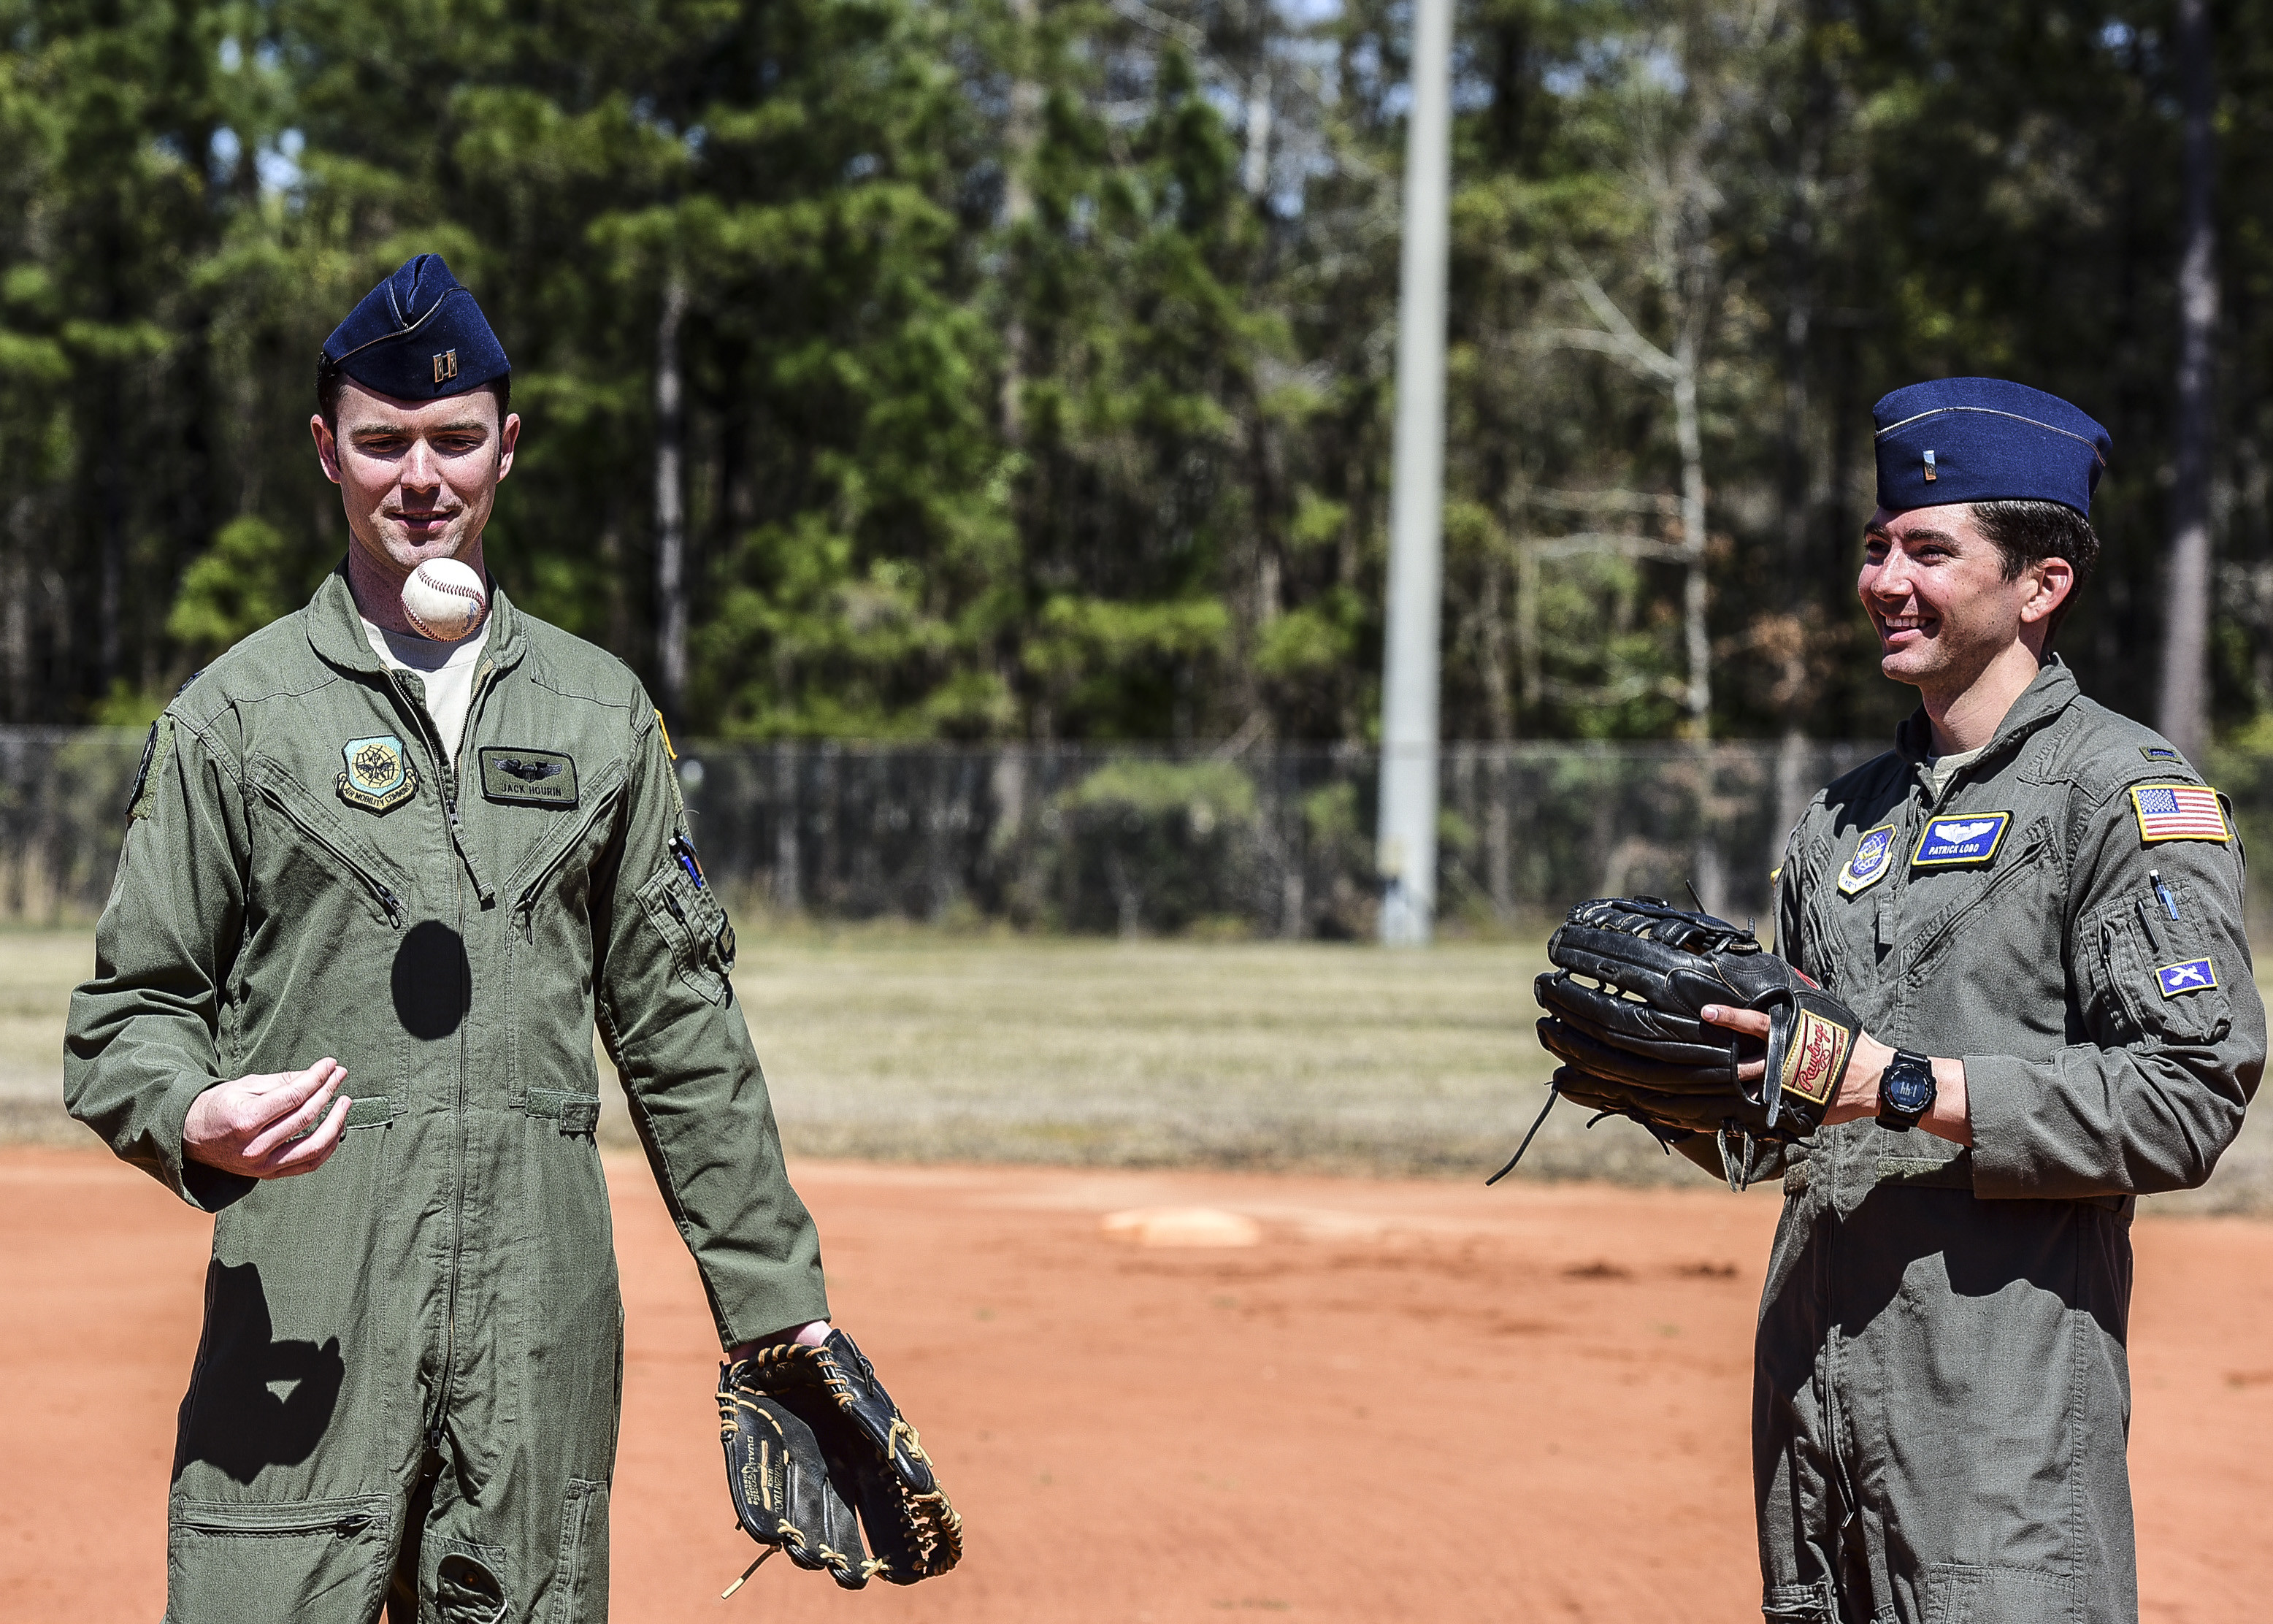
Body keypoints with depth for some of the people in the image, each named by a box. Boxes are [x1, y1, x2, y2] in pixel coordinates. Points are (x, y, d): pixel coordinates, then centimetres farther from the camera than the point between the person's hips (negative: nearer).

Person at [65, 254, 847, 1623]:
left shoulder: (603, 710, 14)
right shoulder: (236, 712, 5)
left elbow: (683, 1031, 15)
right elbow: (129, 1013, 5)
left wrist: (773, 1303, 12)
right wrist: (193, 1120, -19)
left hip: (546, 1334, 3)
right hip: (305, 1316, -3)